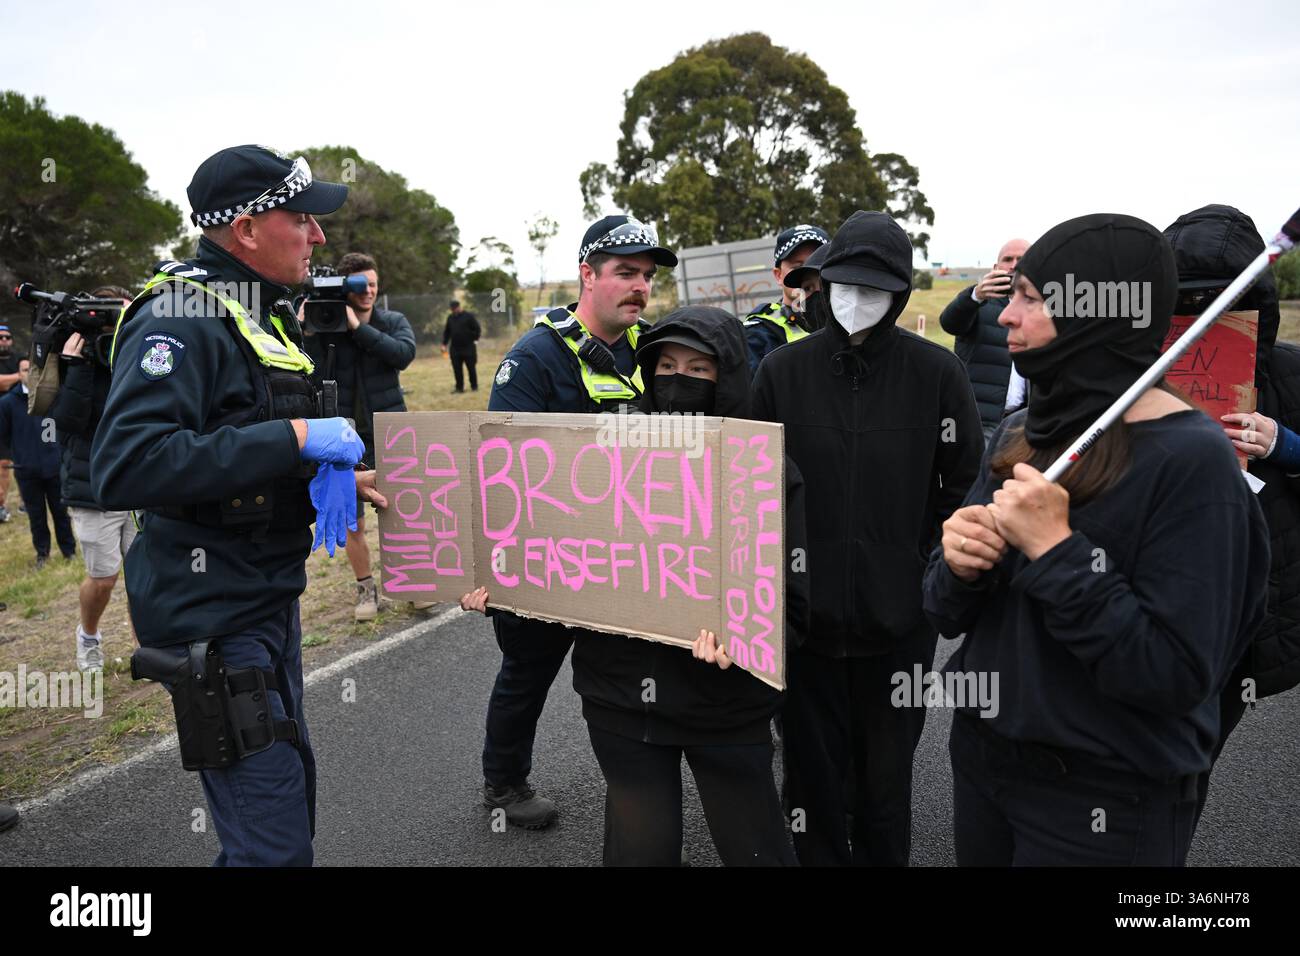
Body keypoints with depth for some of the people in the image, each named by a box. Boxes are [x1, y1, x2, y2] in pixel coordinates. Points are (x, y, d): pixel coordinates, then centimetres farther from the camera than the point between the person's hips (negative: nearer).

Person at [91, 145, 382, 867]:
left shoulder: (261, 314, 14)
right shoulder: (180, 317, -18)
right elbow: (124, 466, -32)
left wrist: (333, 478, 5)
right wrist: (294, 438, -29)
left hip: (269, 601, 10)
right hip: (212, 614, -10)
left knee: (292, 793, 23)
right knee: (276, 843, -3)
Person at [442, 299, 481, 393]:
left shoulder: (468, 316, -4)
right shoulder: (450, 318, 11)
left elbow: (477, 329, -4)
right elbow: (446, 332, 16)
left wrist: (473, 339, -9)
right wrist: (444, 344, 8)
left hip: (468, 348, -4)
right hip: (455, 349, 4)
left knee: (471, 368, 3)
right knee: (457, 369, 3)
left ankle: (474, 386, 13)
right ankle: (459, 387, 11)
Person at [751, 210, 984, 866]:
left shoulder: (935, 372, -7)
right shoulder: (783, 370, -3)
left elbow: (965, 483, 1)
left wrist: (924, 561, -2)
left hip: (899, 616, -1)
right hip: (805, 613, 1)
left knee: (885, 773, 16)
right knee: (813, 771, 15)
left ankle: (882, 859, 39)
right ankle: (818, 859, 37)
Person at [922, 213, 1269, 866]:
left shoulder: (1190, 461, -18)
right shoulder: (1020, 433, 1)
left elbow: (1176, 677, -22)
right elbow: (949, 614, 4)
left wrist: (1054, 549, -26)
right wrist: (957, 567, -17)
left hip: (1102, 798, -6)